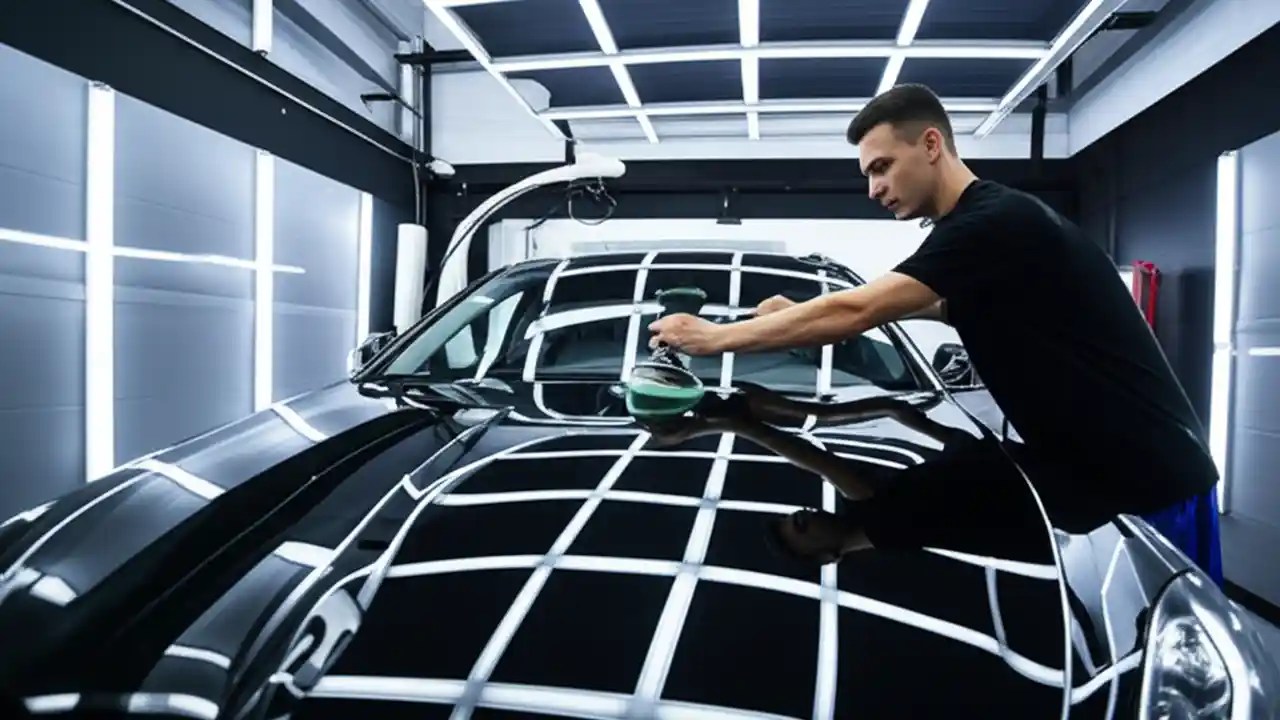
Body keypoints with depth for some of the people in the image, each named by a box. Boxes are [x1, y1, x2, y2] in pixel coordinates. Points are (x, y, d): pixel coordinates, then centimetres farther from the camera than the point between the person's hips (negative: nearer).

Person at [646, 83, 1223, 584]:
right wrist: (801, 316, 16)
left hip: (1148, 486, -9)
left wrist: (717, 337, -19)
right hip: (1089, 476, 9)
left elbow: (855, 313, -27)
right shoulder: (979, 229, 7)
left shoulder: (998, 222, -24)